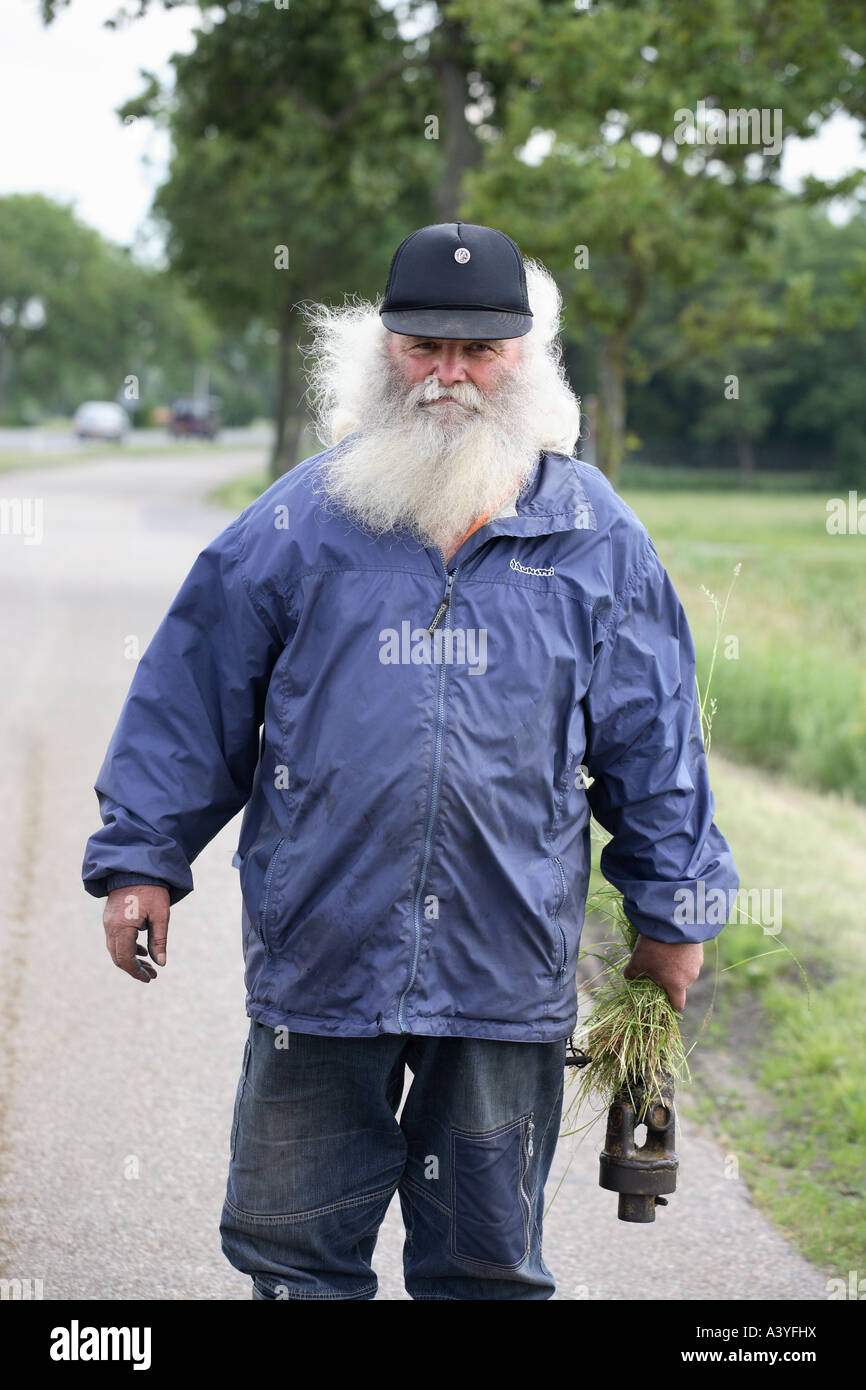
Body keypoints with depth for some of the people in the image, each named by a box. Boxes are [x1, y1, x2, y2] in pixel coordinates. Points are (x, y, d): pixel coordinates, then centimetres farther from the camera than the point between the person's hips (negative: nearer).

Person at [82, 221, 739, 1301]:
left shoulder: (595, 537, 4)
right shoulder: (299, 523, 2)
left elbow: (651, 735, 9)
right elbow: (190, 700, 5)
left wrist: (671, 912, 11)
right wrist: (141, 858, 2)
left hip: (508, 977, 0)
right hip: (318, 958, 0)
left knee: (488, 1257, 11)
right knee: (292, 1244, 8)